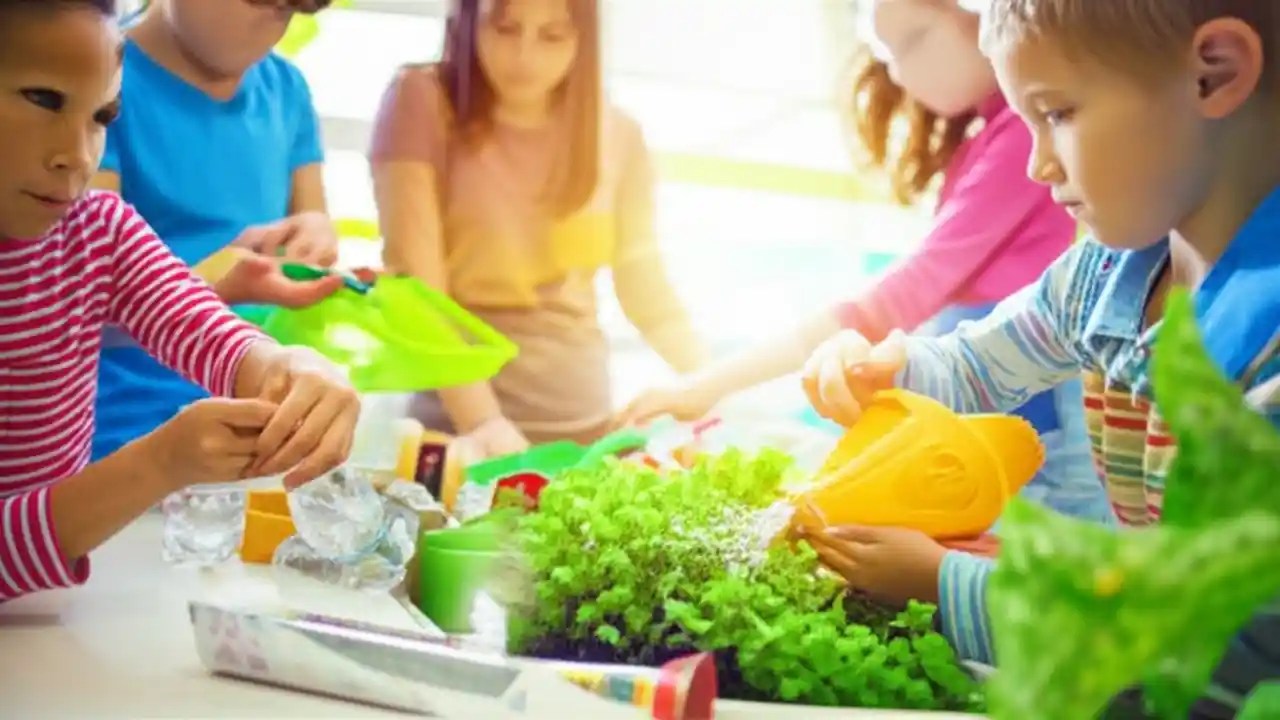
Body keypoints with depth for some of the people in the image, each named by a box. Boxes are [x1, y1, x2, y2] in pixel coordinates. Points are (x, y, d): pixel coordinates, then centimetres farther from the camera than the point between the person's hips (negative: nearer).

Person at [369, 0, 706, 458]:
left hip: (586, 427, 3)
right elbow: (415, 281, -13)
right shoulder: (422, 103, -6)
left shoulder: (617, 136, 4)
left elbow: (647, 294, 8)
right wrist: (479, 418, -23)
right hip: (457, 427, -3)